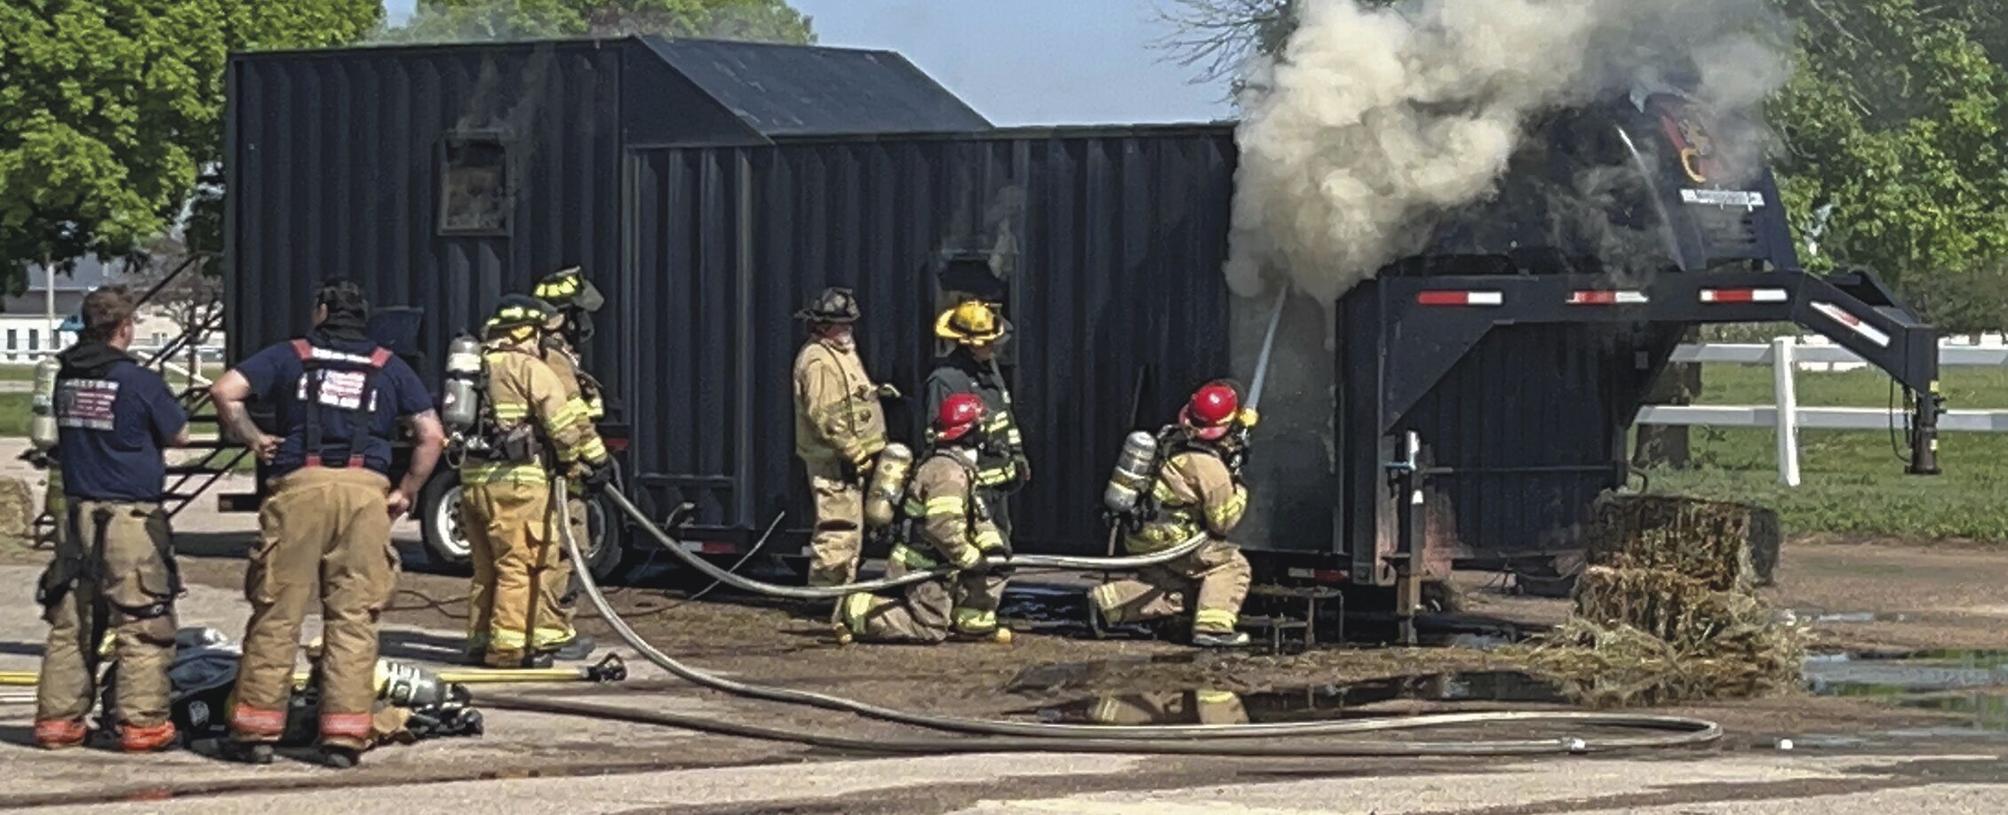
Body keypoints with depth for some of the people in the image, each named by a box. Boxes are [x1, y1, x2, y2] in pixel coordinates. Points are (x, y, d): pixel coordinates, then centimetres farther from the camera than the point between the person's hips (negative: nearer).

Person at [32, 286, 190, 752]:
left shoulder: (66, 379, 5)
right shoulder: (138, 382, -12)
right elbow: (179, 435, -1)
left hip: (77, 514, 6)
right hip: (130, 516, -6)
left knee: (69, 623, 12)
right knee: (143, 626, 0)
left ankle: (57, 718, 14)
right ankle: (141, 722, -1)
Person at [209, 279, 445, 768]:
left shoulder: (291, 356, 13)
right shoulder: (388, 367, 17)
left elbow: (225, 391, 2)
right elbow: (431, 436, 10)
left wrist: (251, 438, 14)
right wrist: (406, 493, 16)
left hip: (299, 486, -1)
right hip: (366, 490, 1)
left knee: (277, 613, 3)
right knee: (353, 617, 3)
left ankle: (256, 731, 3)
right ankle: (344, 735, 0)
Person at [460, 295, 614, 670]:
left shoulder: (480, 366, 19)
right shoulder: (529, 368, -6)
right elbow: (566, 424, -12)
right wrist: (594, 459, -2)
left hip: (474, 478, 8)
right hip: (515, 481, -8)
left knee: (488, 566, 16)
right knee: (520, 566, -5)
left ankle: (481, 638, 20)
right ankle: (509, 648, -7)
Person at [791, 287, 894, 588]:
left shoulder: (842, 353, 17)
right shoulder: (818, 361, -17)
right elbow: (824, 415, -23)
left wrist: (874, 392, 12)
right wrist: (856, 453, -21)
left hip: (847, 457, 11)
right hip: (832, 459, -11)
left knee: (851, 529, 16)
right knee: (838, 529, -10)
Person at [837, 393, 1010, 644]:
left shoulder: (961, 468, 13)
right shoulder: (948, 472, -23)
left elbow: (977, 516, 19)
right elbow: (942, 525, -32)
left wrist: (993, 544, 5)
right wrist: (969, 558, -22)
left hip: (938, 562, 10)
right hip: (926, 564, -10)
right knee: (929, 630, -8)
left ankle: (974, 624, 13)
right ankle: (855, 611, -5)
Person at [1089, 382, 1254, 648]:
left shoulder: (1170, 437, 3)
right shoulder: (1210, 469, -20)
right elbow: (1222, 522, -10)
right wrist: (1240, 492, 6)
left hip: (1139, 537, 8)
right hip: (1167, 541, -8)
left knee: (1173, 593, 19)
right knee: (1231, 565, -1)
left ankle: (1105, 601, 12)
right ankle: (1212, 626, -10)